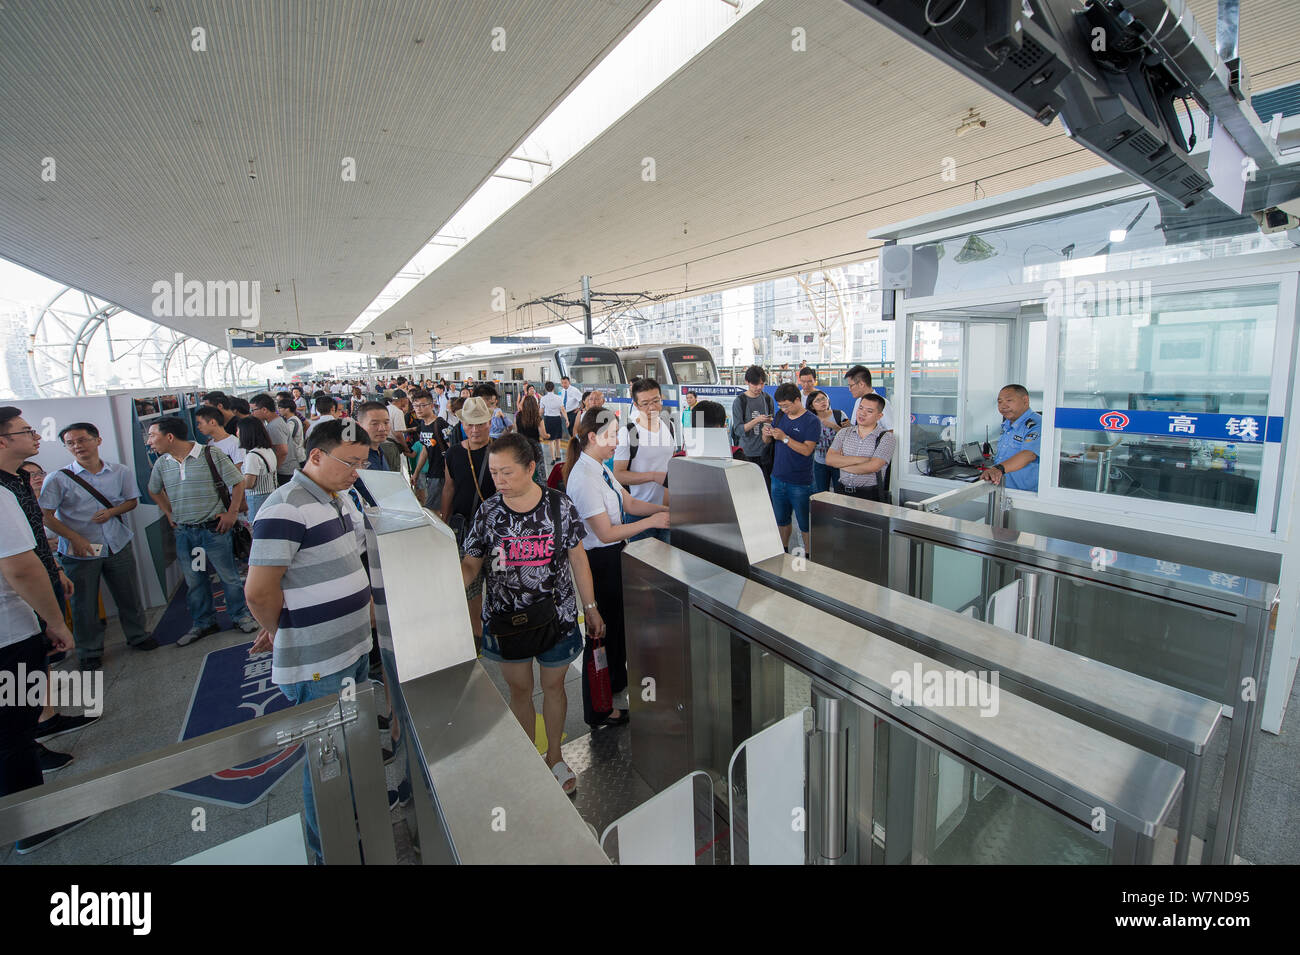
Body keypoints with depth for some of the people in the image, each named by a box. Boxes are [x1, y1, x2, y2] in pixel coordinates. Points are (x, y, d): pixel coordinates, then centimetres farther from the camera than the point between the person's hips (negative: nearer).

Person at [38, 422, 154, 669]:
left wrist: (112, 511, -9)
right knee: (84, 604, 8)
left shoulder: (120, 472, 0)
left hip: (119, 546, 2)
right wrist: (75, 538, -17)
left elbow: (132, 500, 11)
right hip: (80, 551, -2)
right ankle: (90, 652, 25)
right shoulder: (58, 479, -8)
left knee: (129, 595, 12)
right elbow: (46, 516, -7)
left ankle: (137, 636, 32)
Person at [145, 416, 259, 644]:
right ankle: (203, 623, 29)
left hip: (213, 529, -5)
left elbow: (238, 482, -7)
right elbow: (154, 491, 25)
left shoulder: (211, 455, -11)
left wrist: (231, 513, -9)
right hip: (183, 533, 5)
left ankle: (241, 615, 21)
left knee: (228, 575, 5)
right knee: (193, 581, 14)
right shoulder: (162, 464, 5)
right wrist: (169, 514, 14)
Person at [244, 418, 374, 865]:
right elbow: (259, 592, -23)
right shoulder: (285, 508, -22)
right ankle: (328, 849, 34)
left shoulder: (340, 498, 7)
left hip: (354, 648, 9)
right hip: (315, 663, -8)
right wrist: (281, 631, -6)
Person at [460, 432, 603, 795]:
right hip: (506, 619, 1)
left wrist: (591, 608, 1)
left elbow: (577, 559, -2)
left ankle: (554, 757, 42)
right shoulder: (487, 512, -9)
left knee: (553, 687, 17)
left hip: (556, 617, 0)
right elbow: (471, 564, -2)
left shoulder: (560, 506, -11)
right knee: (520, 691, 17)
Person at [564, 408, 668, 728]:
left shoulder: (599, 469, 6)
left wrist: (665, 509, -3)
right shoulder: (584, 478, -25)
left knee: (616, 621, 26)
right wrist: (652, 522, -22)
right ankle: (599, 710, 27)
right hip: (599, 561, -10)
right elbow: (606, 533, -26)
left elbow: (629, 503, 9)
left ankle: (616, 680, 51)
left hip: (612, 557, 10)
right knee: (602, 628, 6)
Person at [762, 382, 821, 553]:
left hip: (800, 483, -6)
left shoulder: (812, 421, -10)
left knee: (805, 524, 3)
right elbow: (768, 442, 14)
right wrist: (766, 433, -8)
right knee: (781, 520, 16)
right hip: (778, 478, 6)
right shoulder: (780, 417, 8)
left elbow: (807, 449, -19)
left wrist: (785, 438, -25)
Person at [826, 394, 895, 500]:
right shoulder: (844, 433, 13)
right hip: (842, 491, 3)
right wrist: (859, 460, -9)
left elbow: (872, 467, -13)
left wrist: (842, 464, -1)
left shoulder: (886, 437, 0)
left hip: (870, 495, -3)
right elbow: (829, 459, -1)